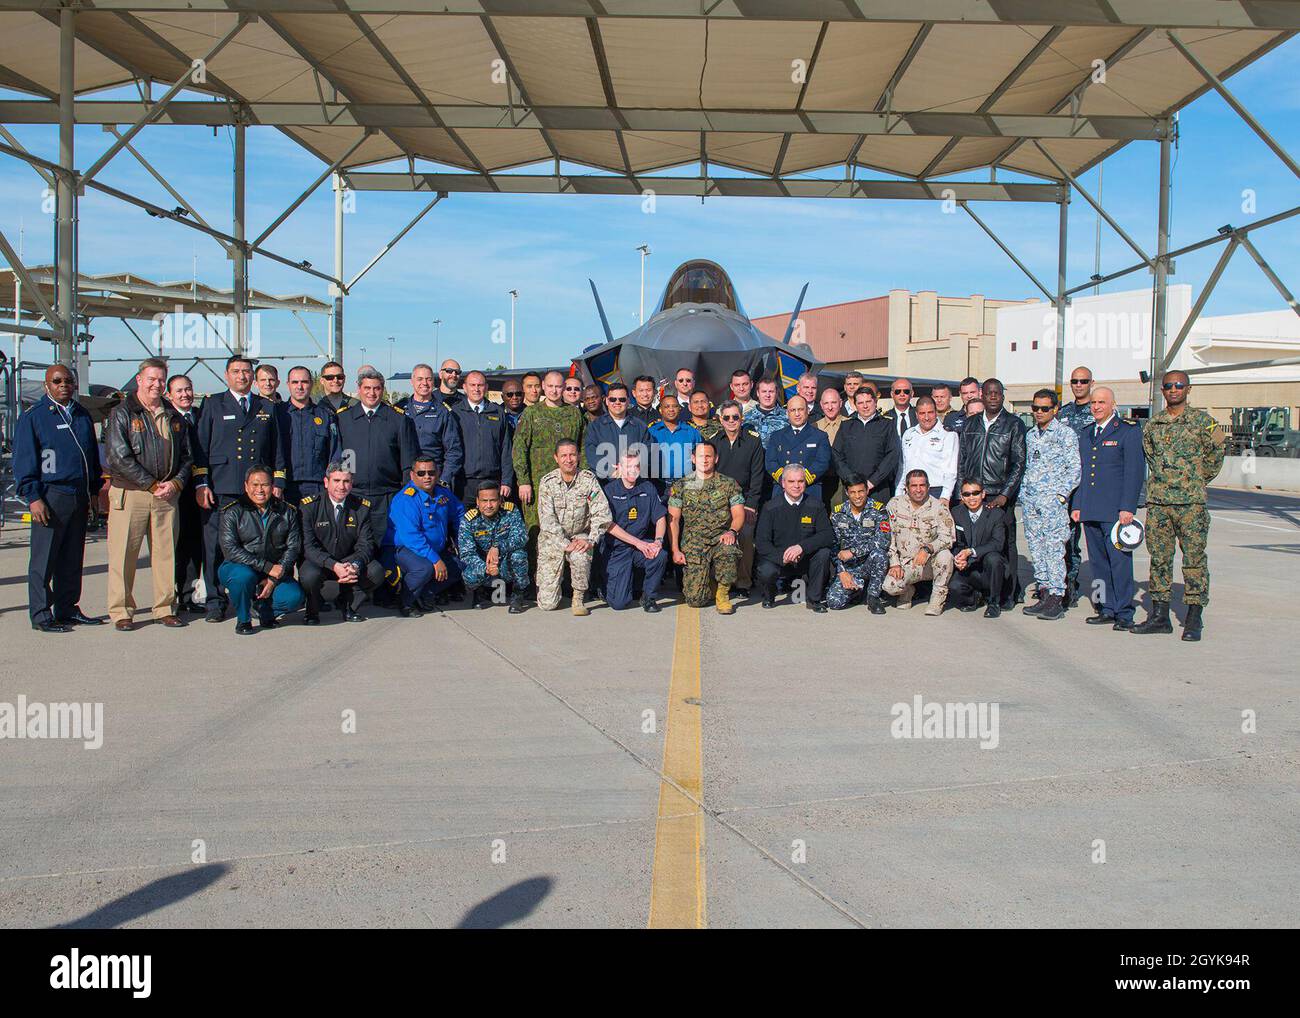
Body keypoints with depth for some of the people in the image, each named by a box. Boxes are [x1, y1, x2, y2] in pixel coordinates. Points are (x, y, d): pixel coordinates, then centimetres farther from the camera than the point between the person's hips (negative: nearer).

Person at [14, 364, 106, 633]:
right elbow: (24, 461, -5)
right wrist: (32, 497, -13)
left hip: (79, 497, 6)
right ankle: (41, 615, 3)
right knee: (43, 560, -2)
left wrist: (95, 490, 17)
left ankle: (67, 609, 19)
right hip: (51, 496, -6)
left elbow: (93, 456, 22)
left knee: (72, 559, 11)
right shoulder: (33, 417, -2)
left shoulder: (82, 415, 15)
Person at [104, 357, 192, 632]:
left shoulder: (174, 417, 15)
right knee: (123, 554, -2)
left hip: (167, 493, 4)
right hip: (129, 493, -4)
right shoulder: (122, 414, 0)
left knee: (166, 553, 5)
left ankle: (165, 608, 14)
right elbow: (120, 457, -9)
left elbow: (187, 457, 16)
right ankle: (121, 612, 6)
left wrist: (175, 483, -3)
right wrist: (152, 485, -11)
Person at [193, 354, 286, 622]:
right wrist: (201, 484, -2)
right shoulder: (213, 404, 10)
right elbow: (200, 446, 6)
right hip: (221, 489, -1)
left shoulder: (266, 408, 16)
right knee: (216, 547, -1)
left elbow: (277, 449, 16)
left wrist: (277, 483, 8)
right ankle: (216, 602, 7)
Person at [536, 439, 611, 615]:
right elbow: (547, 519, -13)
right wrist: (565, 544, -24)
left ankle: (579, 598, -12)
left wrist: (591, 540, -22)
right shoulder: (547, 482, -6)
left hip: (580, 536, 1)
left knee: (580, 556, -38)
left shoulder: (588, 479, -4)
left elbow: (602, 512, -9)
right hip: (552, 539, 0)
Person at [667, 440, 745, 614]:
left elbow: (739, 514, 3)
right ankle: (709, 582, 25)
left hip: (720, 538, 0)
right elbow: (673, 520, 5)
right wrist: (675, 550, -4)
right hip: (693, 544, 0)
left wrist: (732, 531, -19)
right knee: (695, 599, -13)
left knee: (727, 551, -39)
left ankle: (722, 592, -10)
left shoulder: (728, 484, 7)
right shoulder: (681, 486, 7)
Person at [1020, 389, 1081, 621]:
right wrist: (1022, 493, 11)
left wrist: (1061, 494, -12)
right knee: (1036, 548, 6)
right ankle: (1044, 593, 11)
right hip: (1030, 501, 6)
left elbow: (1074, 468, -5)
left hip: (1053, 499, -6)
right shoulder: (1030, 435, 17)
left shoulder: (1065, 433, -1)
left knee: (1054, 548, -9)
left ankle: (1056, 598, -7)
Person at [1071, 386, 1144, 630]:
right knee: (1098, 562, 9)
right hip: (1090, 511, 6)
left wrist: (1127, 507, -14)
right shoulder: (1086, 435, 18)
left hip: (1115, 511, -6)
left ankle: (1124, 613, -1)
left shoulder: (1129, 431, -2)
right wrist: (1077, 505, 15)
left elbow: (1135, 472, -7)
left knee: (1120, 562, -6)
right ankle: (1106, 609, 15)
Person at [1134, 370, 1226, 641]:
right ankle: (1159, 616, 15)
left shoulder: (1202, 420, -1)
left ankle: (1194, 621, 3)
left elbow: (1215, 455, 6)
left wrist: (1197, 482, 9)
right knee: (1159, 558, 7)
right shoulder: (1153, 425, 11)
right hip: (1157, 502, 4)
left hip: (1191, 502, -4)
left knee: (1194, 559, -2)